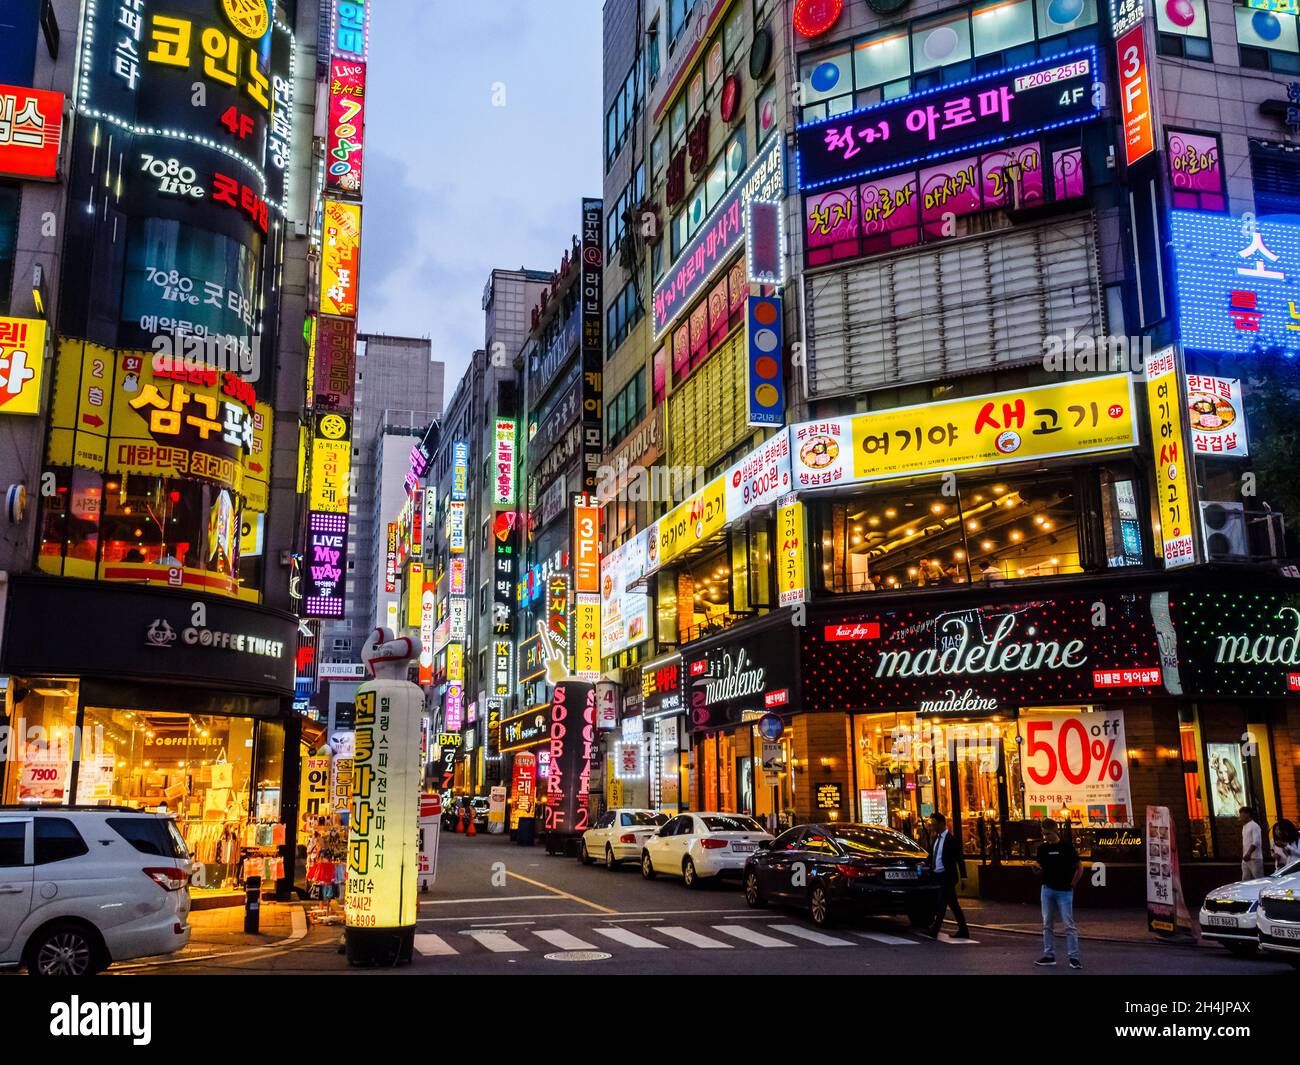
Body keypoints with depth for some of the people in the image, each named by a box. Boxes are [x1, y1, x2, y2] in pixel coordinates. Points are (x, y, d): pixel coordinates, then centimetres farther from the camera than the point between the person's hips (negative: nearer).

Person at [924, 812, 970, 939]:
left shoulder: (951, 839, -10)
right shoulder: (936, 839, 13)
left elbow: (959, 859, -12)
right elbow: (932, 856, 17)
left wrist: (963, 876, -16)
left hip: (947, 877, -8)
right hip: (938, 876, 8)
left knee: (941, 904, -12)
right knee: (953, 904, 13)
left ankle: (934, 931, -16)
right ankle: (963, 931, 20)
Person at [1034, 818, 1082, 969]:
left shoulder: (1066, 847, -7)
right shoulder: (1042, 848, 5)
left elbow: (1079, 868, -2)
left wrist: (1072, 884, -5)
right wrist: (1037, 870, -9)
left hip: (1064, 891, -5)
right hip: (1047, 890, 5)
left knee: (1069, 925, -4)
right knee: (1047, 924, 8)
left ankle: (1074, 957, -1)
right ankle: (1049, 955, 15)